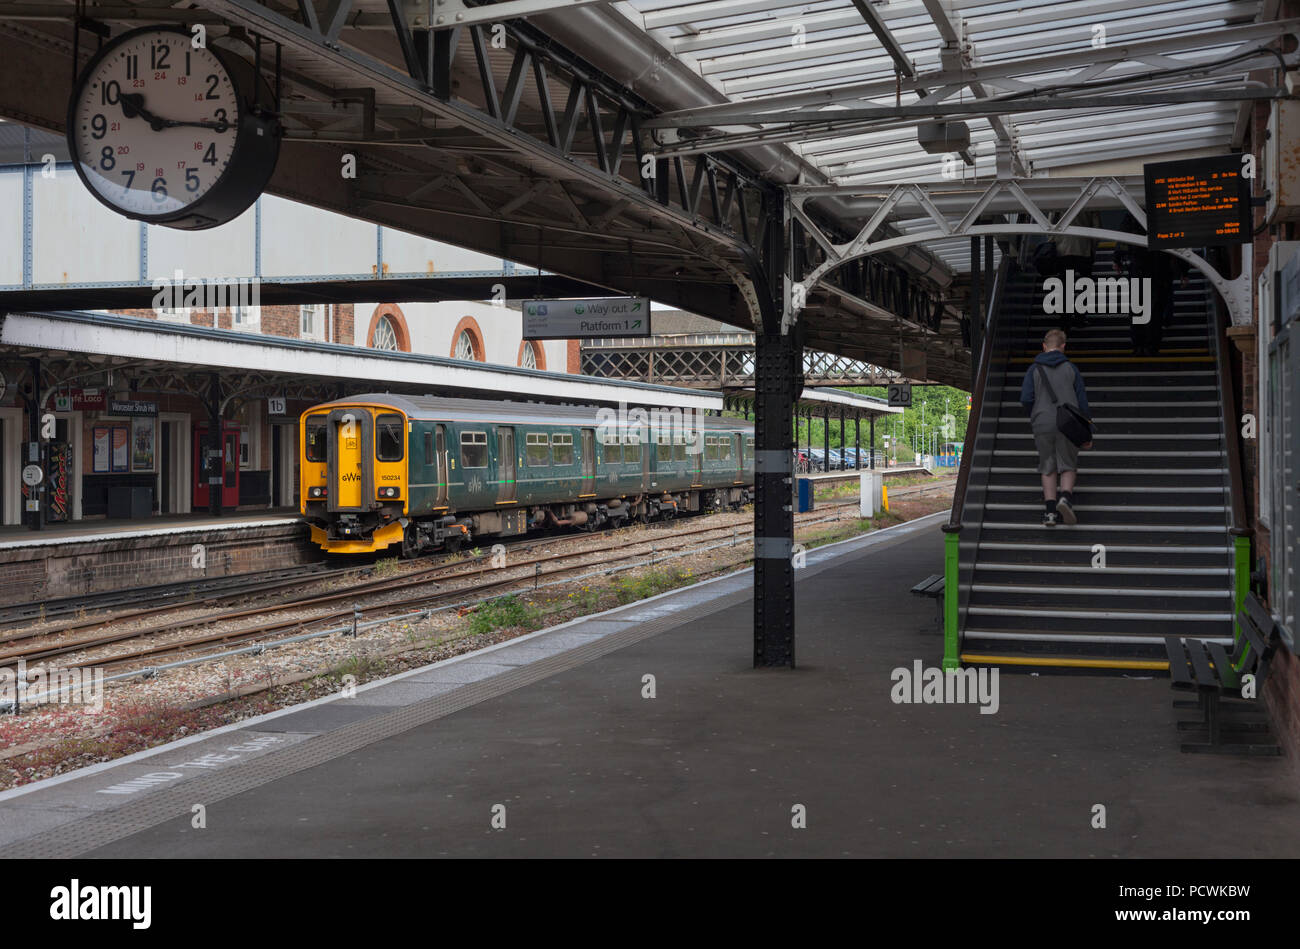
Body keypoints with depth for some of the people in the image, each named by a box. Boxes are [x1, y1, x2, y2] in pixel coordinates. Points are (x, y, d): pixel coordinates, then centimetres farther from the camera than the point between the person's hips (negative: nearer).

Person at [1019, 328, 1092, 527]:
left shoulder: (1034, 369, 4)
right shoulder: (1071, 368, 6)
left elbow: (1026, 399, -2)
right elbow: (1082, 401, 5)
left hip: (1043, 426, 0)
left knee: (1047, 469, 9)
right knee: (1068, 467, 10)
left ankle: (1049, 510, 1)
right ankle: (1066, 497, -15)